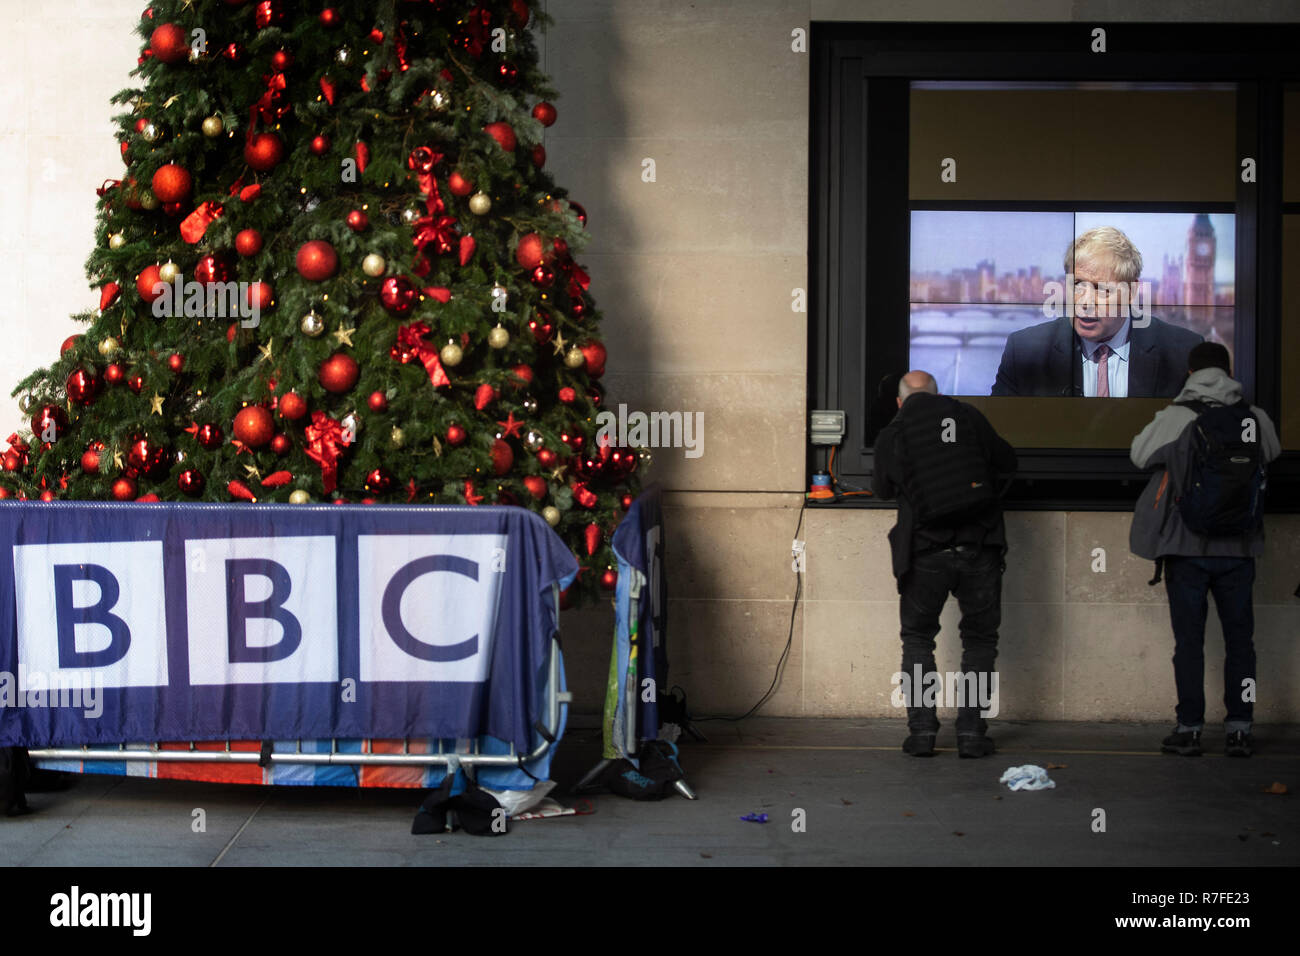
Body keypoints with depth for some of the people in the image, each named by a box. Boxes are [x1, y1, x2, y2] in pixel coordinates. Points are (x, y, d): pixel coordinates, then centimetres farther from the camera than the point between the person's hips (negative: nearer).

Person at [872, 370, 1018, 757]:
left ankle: (922, 730, 8)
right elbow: (1008, 461, 16)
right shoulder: (968, 416, 6)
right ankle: (971, 731, 7)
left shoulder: (892, 435, 4)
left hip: (926, 554, -1)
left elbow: (882, 489, 19)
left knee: (917, 639, 15)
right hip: (980, 549, 1)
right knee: (979, 639, 13)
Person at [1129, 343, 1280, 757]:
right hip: (1238, 549, 2)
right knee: (1239, 638, 9)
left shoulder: (1174, 418, -8)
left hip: (1188, 548, -2)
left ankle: (1189, 729, 6)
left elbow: (1140, 454, 7)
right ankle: (1239, 730, 8)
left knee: (1189, 640, 5)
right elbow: (1272, 452, 19)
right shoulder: (1255, 418, -1)